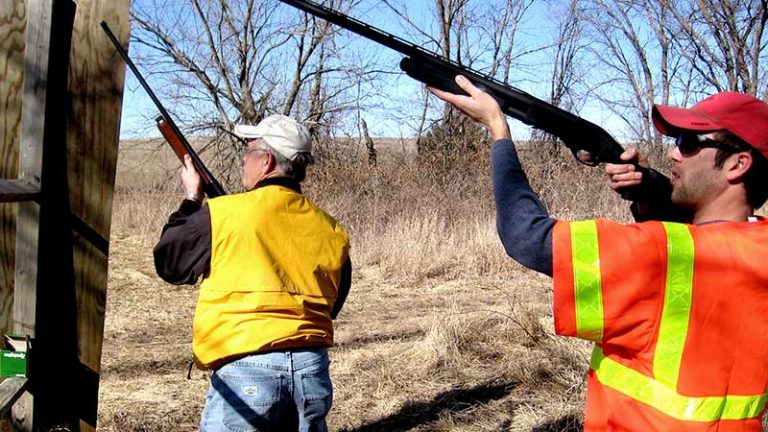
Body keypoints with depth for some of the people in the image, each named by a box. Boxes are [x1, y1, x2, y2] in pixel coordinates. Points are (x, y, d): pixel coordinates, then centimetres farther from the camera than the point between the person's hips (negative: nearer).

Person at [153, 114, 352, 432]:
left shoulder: (223, 213, -8)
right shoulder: (331, 230, 6)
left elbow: (168, 263, 9)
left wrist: (191, 200, 19)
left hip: (246, 370, -5)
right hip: (312, 369, 5)